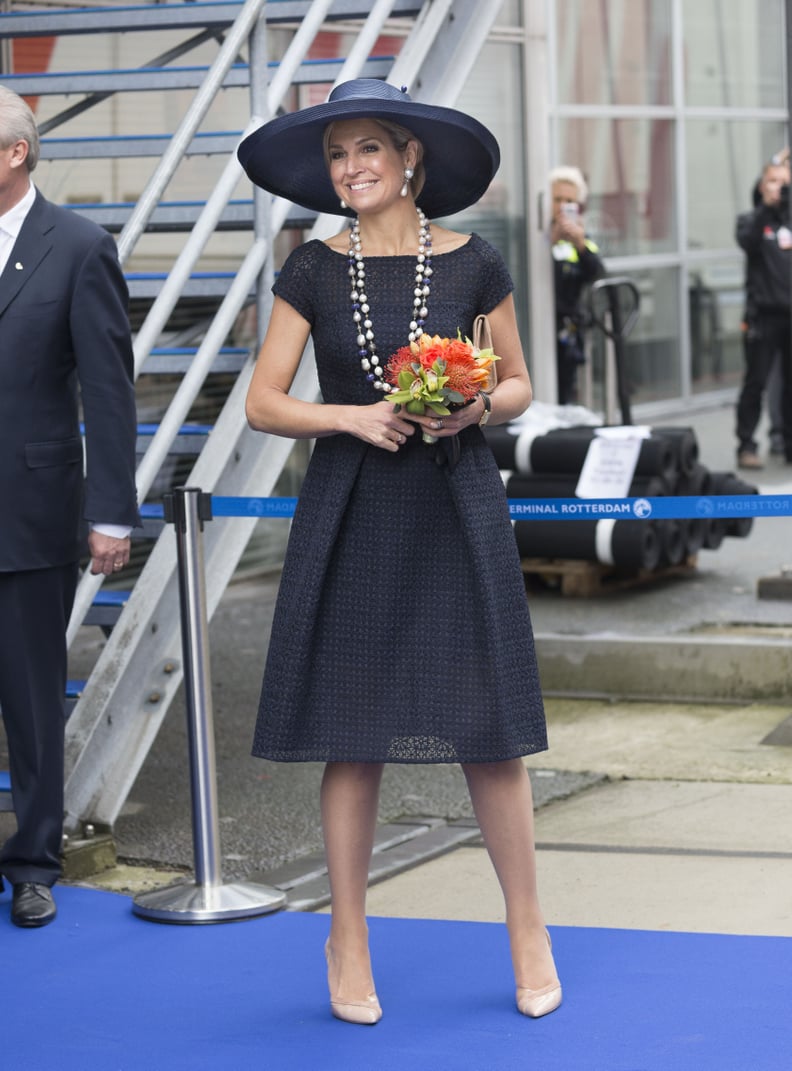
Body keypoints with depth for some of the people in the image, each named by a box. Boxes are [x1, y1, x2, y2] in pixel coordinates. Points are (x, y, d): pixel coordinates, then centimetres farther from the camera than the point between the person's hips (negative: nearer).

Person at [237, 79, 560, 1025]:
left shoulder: (472, 264, 2)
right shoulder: (313, 271, 2)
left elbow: (519, 384, 11)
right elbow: (263, 404, 1)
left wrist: (479, 407, -10)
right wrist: (353, 416, -14)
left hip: (456, 511, 0)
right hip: (350, 514, 0)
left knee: (488, 731, 0)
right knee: (351, 736, 3)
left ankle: (527, 930, 17)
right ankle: (348, 941, 16)